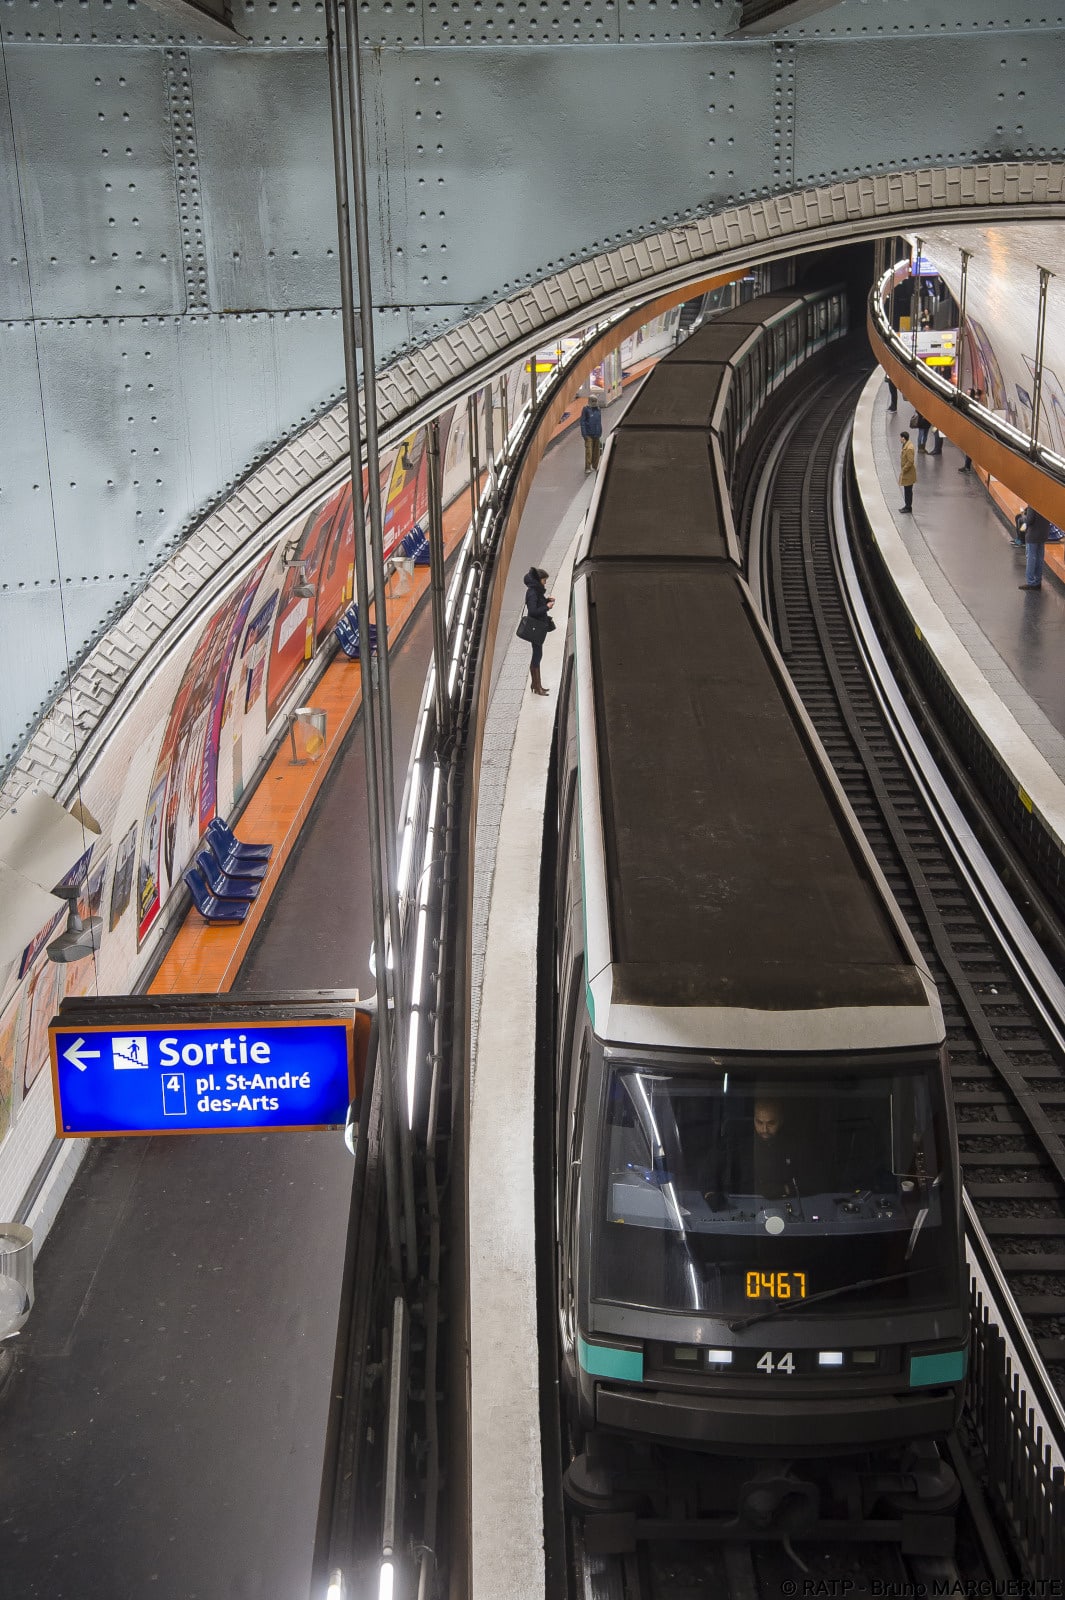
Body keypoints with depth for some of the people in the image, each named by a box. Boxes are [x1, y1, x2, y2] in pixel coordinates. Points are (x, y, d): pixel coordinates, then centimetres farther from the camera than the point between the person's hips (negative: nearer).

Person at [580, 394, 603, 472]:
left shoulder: (598, 410, 12)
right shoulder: (586, 409, -4)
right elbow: (582, 422, -5)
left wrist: (600, 434, 17)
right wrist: (584, 434, -12)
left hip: (596, 434, 5)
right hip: (589, 434, -5)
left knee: (596, 451, 8)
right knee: (588, 451, -11)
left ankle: (594, 467, 18)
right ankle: (587, 468, -11)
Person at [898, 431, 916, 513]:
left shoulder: (909, 448, -25)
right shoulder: (906, 445, 5)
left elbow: (910, 461, -26)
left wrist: (903, 470, -19)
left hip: (908, 474, -10)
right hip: (906, 473, 10)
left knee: (908, 490, 2)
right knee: (906, 490, 18)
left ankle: (909, 507, 11)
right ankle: (907, 505, 28)